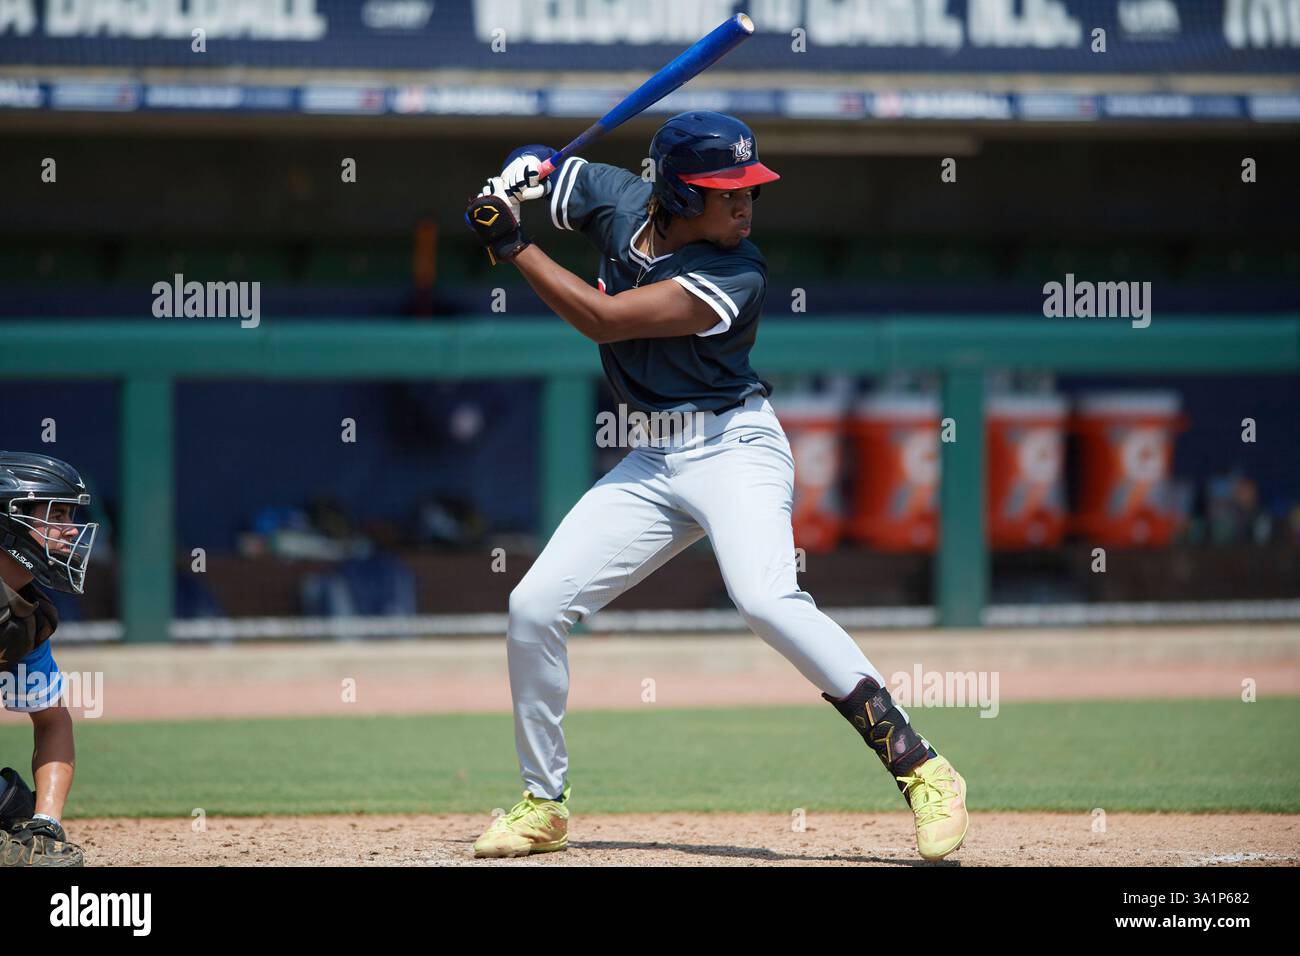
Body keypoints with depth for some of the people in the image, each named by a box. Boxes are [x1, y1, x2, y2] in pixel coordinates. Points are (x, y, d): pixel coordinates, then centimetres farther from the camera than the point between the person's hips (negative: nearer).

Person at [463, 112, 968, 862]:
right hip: (652, 462, 7)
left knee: (766, 599, -31)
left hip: (734, 445, -7)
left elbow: (603, 319, -24)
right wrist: (511, 191, -9)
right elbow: (535, 169, 14)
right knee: (534, 609, 1)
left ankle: (920, 769, -28)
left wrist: (513, 246, -18)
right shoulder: (620, 201, -2)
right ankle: (545, 804, 18)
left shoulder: (738, 277, -20)